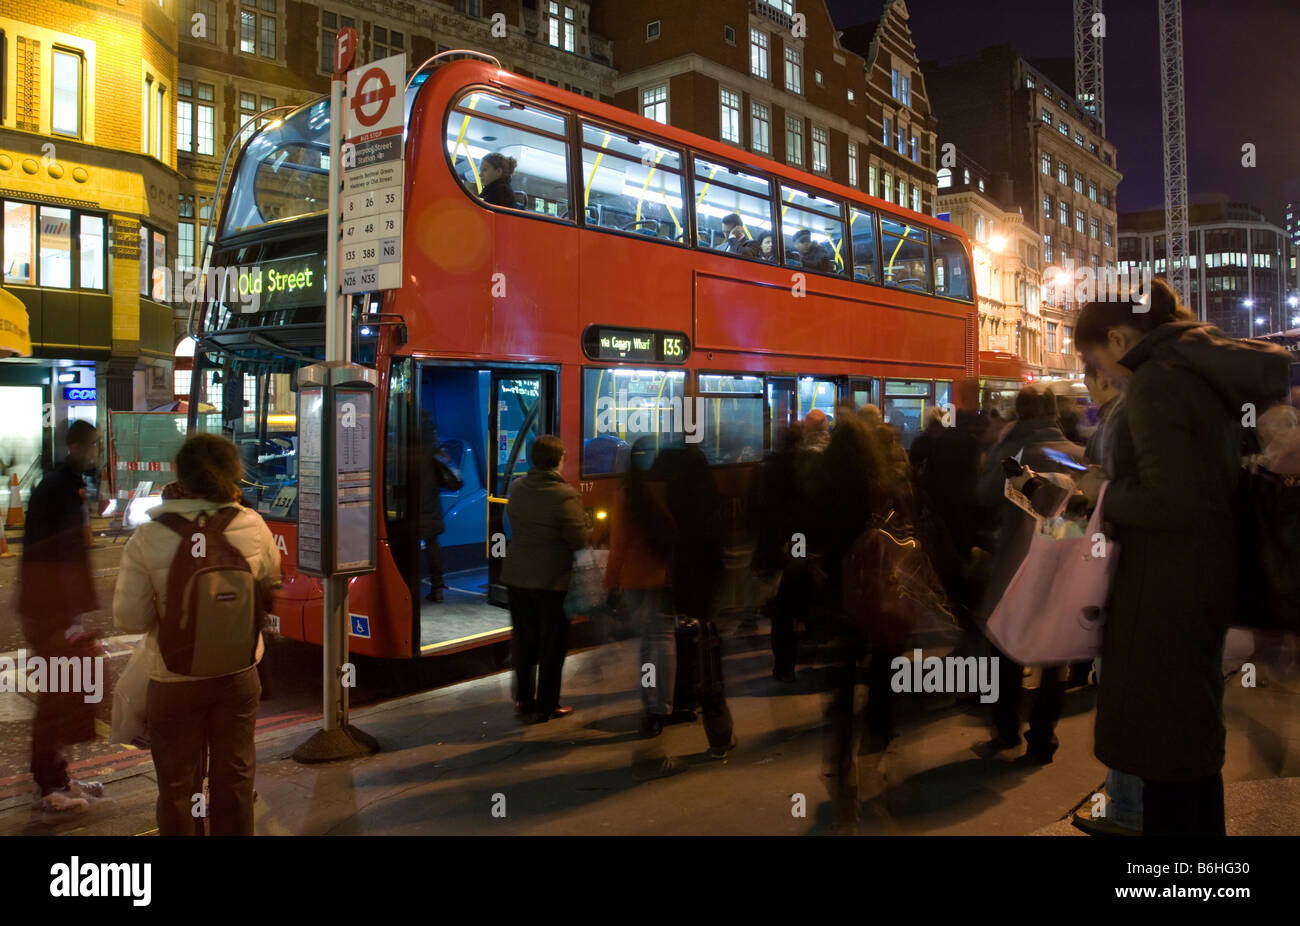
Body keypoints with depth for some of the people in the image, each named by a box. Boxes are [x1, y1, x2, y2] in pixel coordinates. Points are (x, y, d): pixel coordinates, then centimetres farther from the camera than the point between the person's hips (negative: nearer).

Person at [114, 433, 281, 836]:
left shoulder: (149, 538, -18)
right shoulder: (252, 526, -12)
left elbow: (129, 620, -13)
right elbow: (270, 586, 6)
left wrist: (169, 608, 4)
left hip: (175, 681, -2)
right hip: (238, 676, 2)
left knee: (177, 787, 16)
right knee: (234, 780, 17)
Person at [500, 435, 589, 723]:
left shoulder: (517, 487, 1)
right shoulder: (565, 495, -19)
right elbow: (580, 540, -19)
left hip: (517, 577, 6)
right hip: (553, 579, -6)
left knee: (523, 640, 16)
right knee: (552, 644, 7)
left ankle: (524, 701, 26)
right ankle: (546, 706, 14)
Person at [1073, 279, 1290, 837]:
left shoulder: (1155, 382, -17)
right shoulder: (1207, 374, 10)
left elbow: (1172, 502, -25)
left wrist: (1104, 493, -10)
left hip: (1165, 592, -10)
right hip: (1209, 577, 10)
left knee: (1164, 752, 2)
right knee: (1194, 736, 22)